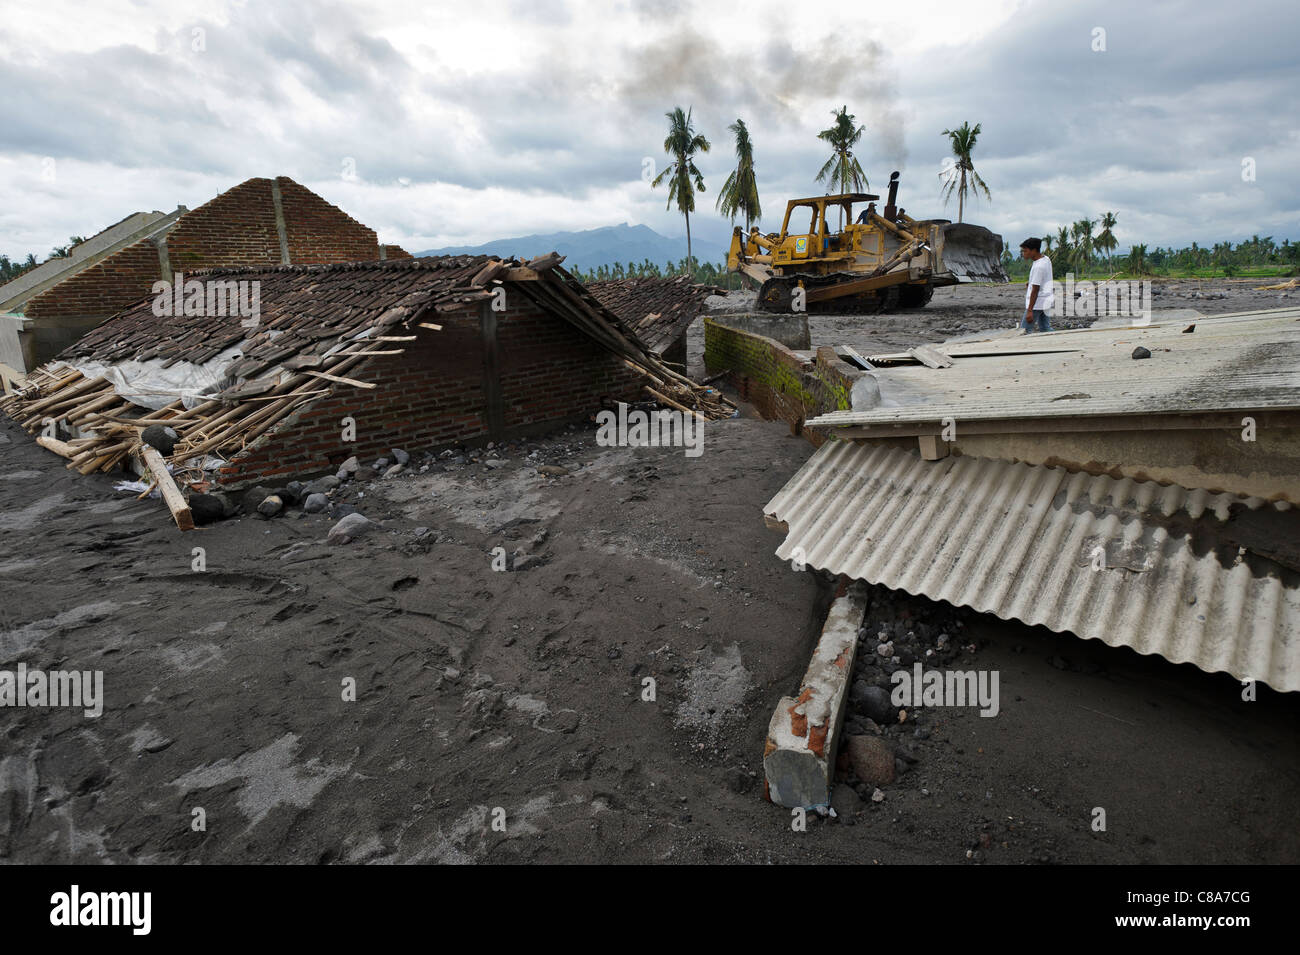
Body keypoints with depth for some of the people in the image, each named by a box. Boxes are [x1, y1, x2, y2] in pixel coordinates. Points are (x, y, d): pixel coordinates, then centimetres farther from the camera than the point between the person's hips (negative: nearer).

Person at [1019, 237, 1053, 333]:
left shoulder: (1038, 267, -21)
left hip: (1037, 303, -10)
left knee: (1024, 330, -7)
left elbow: (1035, 290, -23)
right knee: (1045, 329, 16)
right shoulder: (1046, 259, 8)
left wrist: (1030, 310, -23)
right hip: (1046, 301, 10)